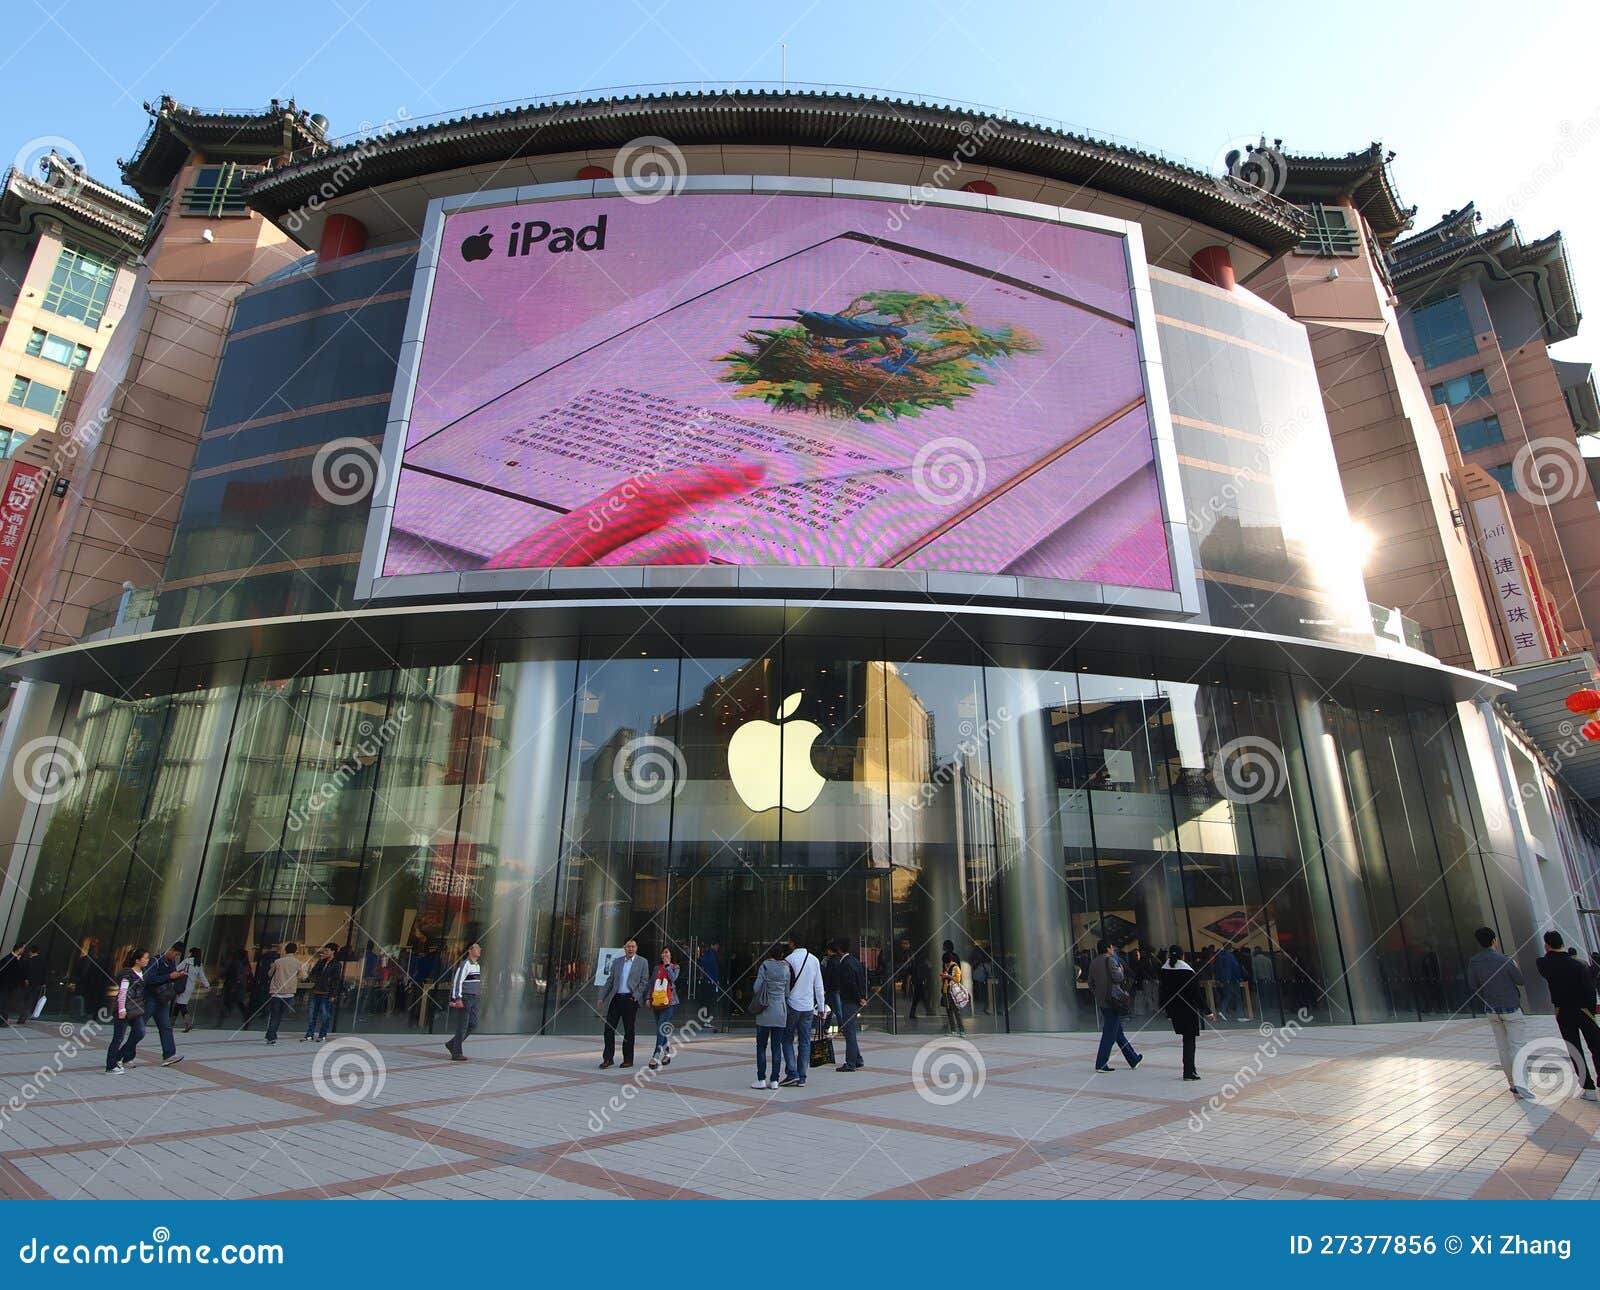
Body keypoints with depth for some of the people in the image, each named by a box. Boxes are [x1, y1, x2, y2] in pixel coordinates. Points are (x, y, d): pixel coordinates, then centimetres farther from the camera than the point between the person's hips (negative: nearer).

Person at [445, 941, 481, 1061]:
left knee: (473, 1025, 7)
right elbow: (457, 981, -17)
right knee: (462, 1026, -4)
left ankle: (452, 1044, 21)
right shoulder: (465, 964, -12)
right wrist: (458, 999, -22)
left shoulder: (477, 965, 15)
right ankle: (456, 1054, 5)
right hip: (464, 998, -8)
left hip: (473, 999, 9)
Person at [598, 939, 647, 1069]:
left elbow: (644, 981, 0)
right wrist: (602, 997, 9)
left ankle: (628, 1059, 13)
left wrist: (636, 996, -10)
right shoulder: (616, 961, 12)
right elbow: (610, 980, 14)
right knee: (609, 1028, 0)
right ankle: (608, 1059, 10)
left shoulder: (642, 962, 3)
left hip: (630, 999, -3)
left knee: (629, 1031, 3)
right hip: (615, 998, 3)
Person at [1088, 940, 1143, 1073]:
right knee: (1109, 1033, -3)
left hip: (1101, 1002, 8)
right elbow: (1118, 977, -17)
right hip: (1112, 1001, -8)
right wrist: (1121, 970, 2)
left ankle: (1133, 1060, 28)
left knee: (1118, 1032, 17)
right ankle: (1101, 1064, -3)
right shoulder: (1110, 960, -12)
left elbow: (1090, 983, 12)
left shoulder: (1093, 963, 11)